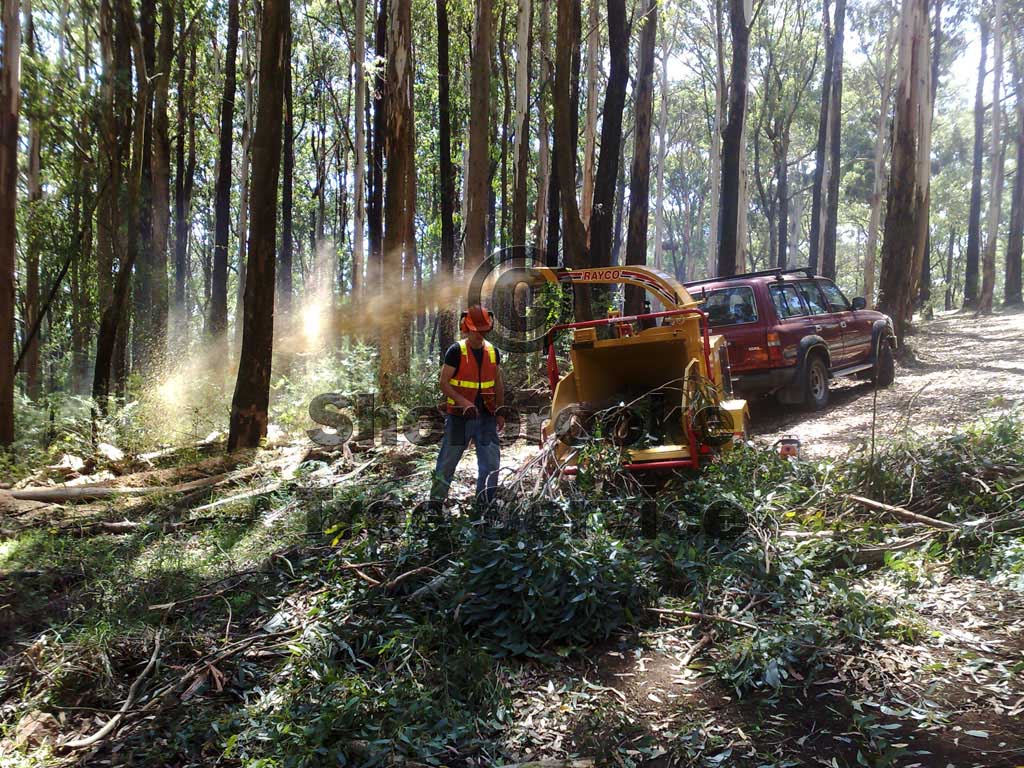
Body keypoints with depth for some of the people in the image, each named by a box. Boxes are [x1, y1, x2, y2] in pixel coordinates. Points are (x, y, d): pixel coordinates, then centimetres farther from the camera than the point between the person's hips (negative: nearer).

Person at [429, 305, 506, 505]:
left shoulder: (492, 351, 7)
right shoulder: (456, 351, -9)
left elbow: (498, 384, 15)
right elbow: (444, 383, -11)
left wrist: (500, 413, 13)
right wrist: (464, 402, -23)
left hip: (486, 416, 5)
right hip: (459, 417, -4)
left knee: (491, 462, 4)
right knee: (448, 461, 4)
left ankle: (485, 502, 16)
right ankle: (436, 500, 16)